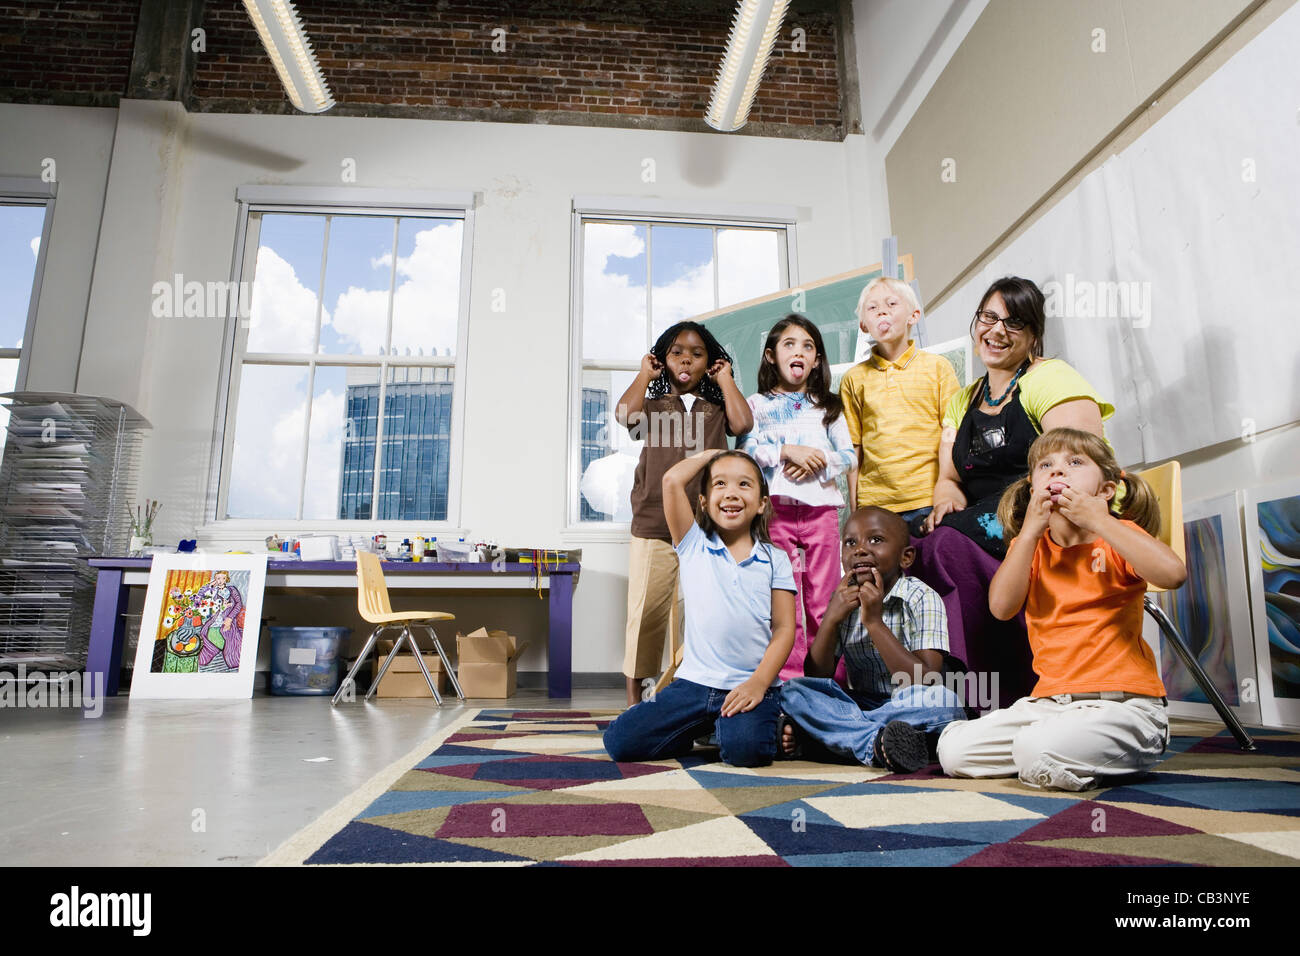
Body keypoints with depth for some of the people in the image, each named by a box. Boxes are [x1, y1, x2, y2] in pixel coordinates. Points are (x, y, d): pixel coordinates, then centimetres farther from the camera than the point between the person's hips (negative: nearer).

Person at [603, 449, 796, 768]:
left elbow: (784, 628, 1)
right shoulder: (694, 545, 7)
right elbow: (672, 480, -5)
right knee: (618, 741, -10)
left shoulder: (774, 559, 7)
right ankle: (704, 726, 13)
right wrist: (710, 453, 11)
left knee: (744, 748, -31)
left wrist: (759, 683, -13)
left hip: (750, 684, -1)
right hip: (694, 682, 2)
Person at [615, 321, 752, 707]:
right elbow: (625, 414, -9)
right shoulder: (652, 405, 15)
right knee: (644, 614, 0)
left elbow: (742, 423, -6)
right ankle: (634, 702, 12)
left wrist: (725, 379, 6)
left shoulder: (716, 410, 16)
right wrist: (645, 374, 5)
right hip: (653, 530, 0)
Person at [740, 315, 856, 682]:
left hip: (822, 506, 2)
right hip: (776, 507, -1)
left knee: (824, 599, 2)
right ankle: (789, 679, 6)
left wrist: (817, 464, -8)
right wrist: (787, 451, -14)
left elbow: (849, 455, 10)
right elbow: (745, 449, -2)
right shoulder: (757, 405, 12)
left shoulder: (827, 407, 19)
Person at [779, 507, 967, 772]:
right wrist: (831, 619, -17)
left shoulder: (921, 599, -10)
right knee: (791, 692, -16)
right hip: (861, 703, 4)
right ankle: (876, 744, -29)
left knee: (944, 702, -35)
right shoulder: (844, 601, 2)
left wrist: (874, 621, -26)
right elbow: (816, 678, -3)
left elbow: (928, 683, -21)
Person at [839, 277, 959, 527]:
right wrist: (854, 507, 6)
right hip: (875, 505, 1)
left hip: (930, 500, -1)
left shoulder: (938, 367, 6)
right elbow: (854, 449, 8)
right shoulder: (853, 379, 9)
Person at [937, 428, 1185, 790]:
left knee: (1036, 751, -32)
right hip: (1048, 702, 5)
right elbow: (1002, 606, -7)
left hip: (1122, 704, -5)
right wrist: (1030, 531, -10)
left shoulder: (1117, 534, 1)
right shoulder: (1029, 544, 12)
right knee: (953, 749, -9)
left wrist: (1098, 521, -17)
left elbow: (1173, 573, -23)